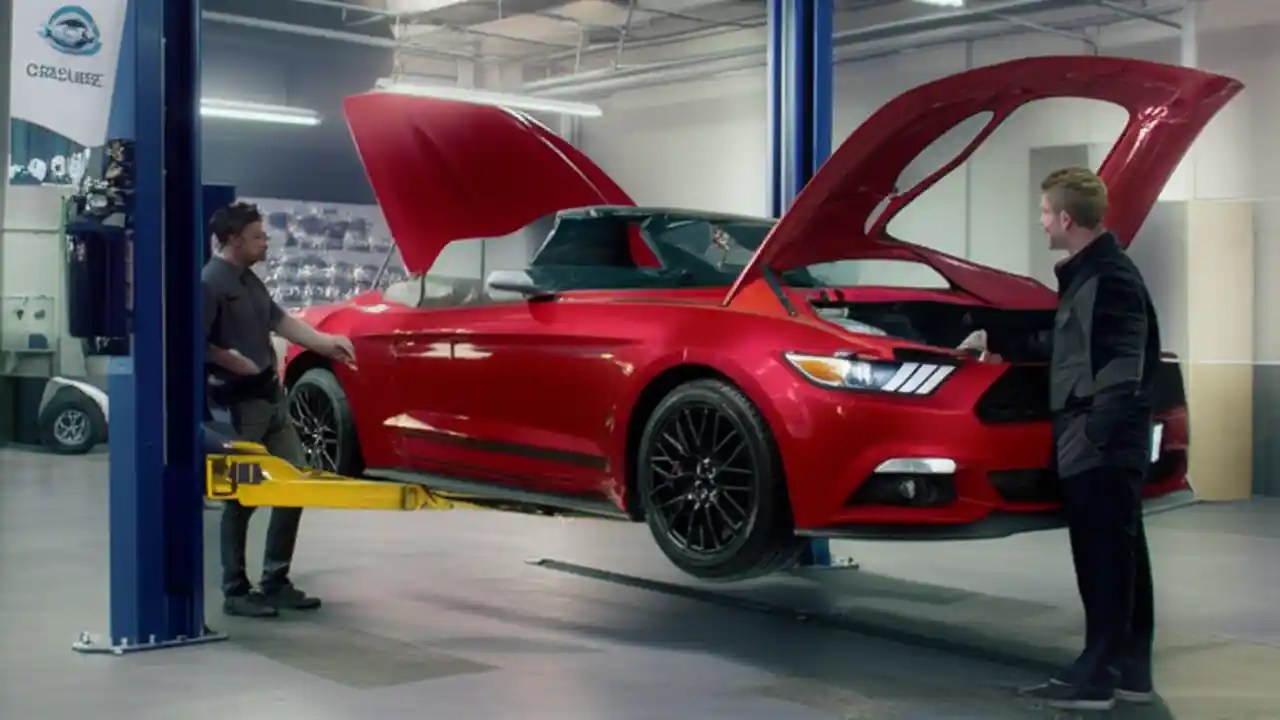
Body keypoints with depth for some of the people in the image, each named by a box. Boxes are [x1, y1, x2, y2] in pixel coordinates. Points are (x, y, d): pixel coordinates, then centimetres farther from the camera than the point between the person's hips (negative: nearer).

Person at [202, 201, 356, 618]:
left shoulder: (249, 280, 14)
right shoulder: (211, 282, -15)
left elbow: (280, 320, 22)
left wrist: (327, 343, 15)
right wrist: (233, 362, -19)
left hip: (272, 397, 9)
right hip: (238, 405, -9)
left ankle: (276, 583, 18)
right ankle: (235, 592, 9)